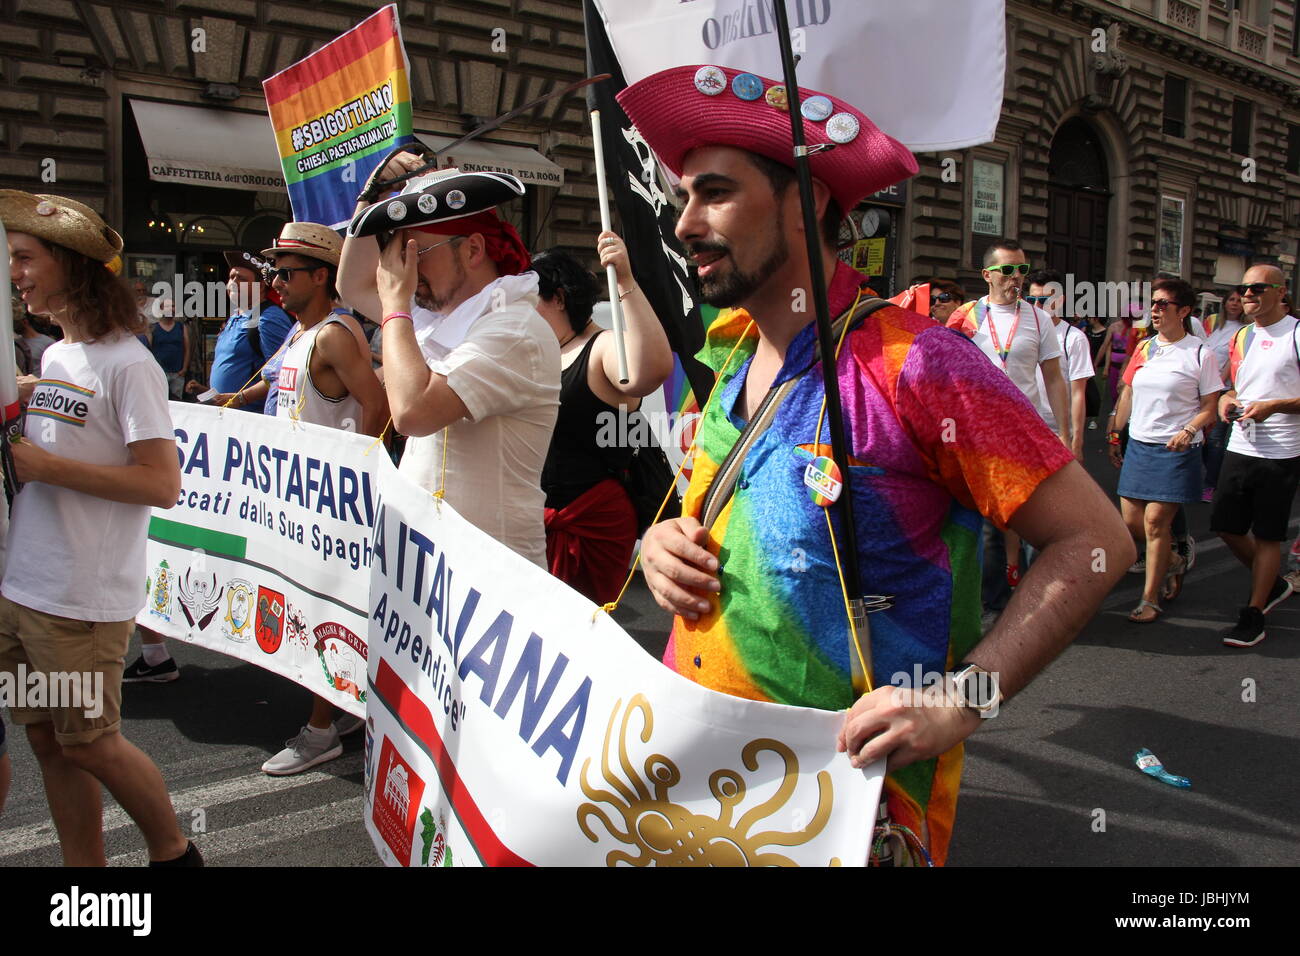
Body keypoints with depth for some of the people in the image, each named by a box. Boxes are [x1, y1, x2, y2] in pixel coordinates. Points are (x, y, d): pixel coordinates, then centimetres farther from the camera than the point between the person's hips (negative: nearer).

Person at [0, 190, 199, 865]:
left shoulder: (127, 364, -13)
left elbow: (161, 484, -20)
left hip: (80, 599, -8)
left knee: (90, 745, 3)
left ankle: (174, 853, 24)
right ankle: (83, 866, 27)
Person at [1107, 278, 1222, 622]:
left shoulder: (1200, 354, -5)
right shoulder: (1144, 348, 10)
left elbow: (1211, 407, -5)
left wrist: (1188, 431, -21)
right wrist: (1114, 433, 15)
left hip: (1175, 451, -6)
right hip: (1138, 446, 6)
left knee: (1156, 521, -6)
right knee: (1131, 521, 7)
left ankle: (1150, 599, 6)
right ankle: (1174, 562, 35)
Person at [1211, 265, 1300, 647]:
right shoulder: (1240, 337, 12)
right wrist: (1227, 400, 1)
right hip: (1239, 447, 7)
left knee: (1267, 535, 2)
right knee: (1225, 525, 10)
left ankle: (1253, 615, 14)